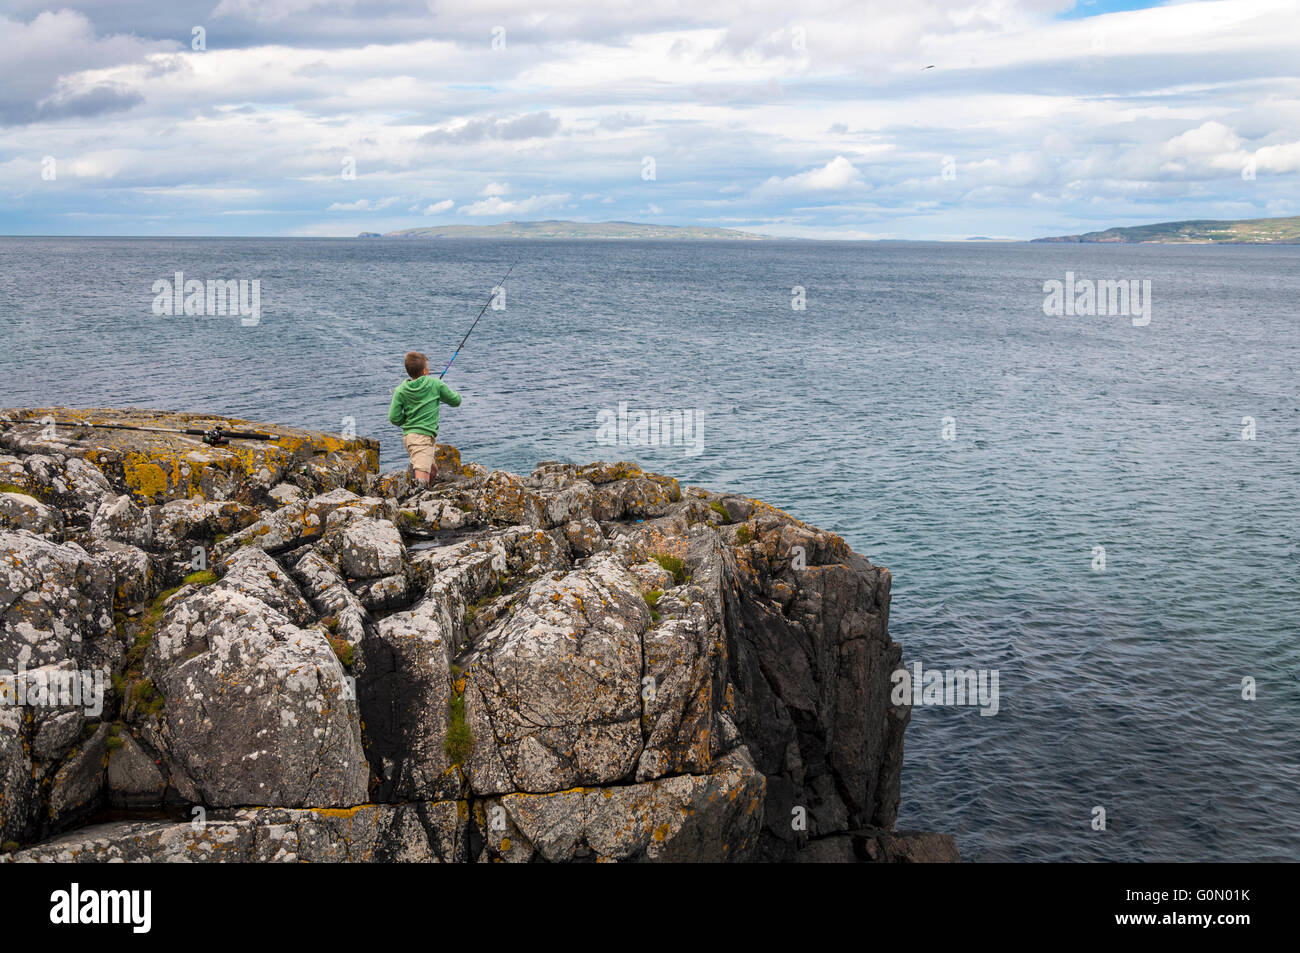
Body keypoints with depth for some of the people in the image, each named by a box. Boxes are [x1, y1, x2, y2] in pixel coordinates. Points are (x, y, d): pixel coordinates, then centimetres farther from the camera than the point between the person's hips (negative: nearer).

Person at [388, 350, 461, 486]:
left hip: (409, 435, 6)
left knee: (433, 470, 22)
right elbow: (456, 401, 10)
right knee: (422, 478, -16)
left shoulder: (401, 390, 4)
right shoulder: (435, 384, -3)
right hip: (424, 436, -6)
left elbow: (394, 418, -2)